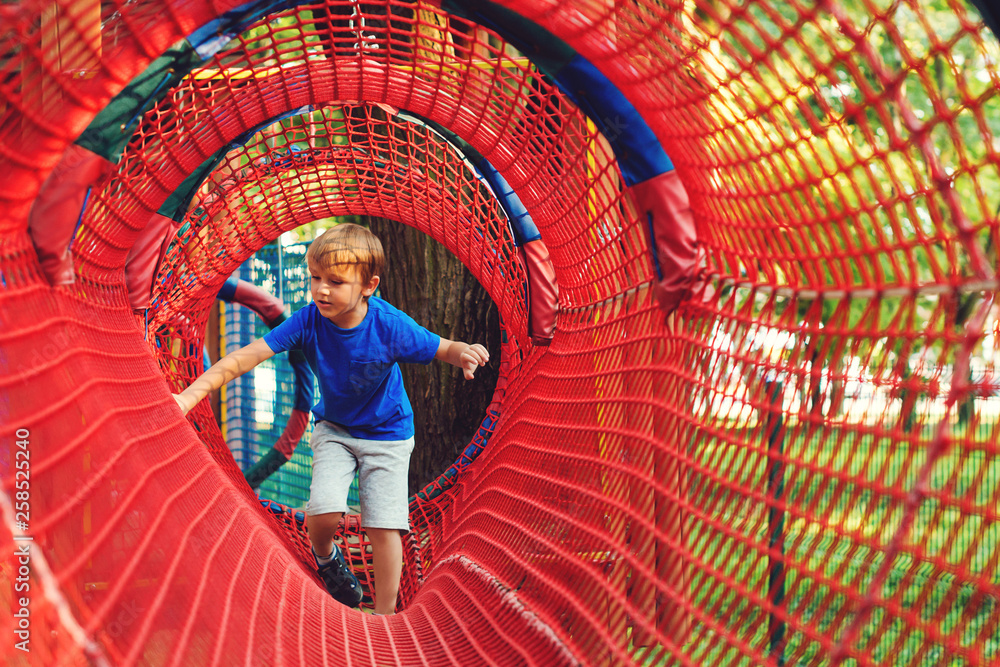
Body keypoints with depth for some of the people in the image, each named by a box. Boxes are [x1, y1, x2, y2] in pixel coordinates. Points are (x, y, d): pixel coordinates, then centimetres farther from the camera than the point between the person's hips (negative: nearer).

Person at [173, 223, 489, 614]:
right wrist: (191, 395, -37)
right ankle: (325, 557, 20)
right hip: (334, 429, 2)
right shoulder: (309, 322, -24)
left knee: (383, 525, -9)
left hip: (387, 434, -2)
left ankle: (385, 616, 7)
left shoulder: (391, 326, -28)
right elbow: (246, 356, -28)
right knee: (324, 512, -18)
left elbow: (443, 349, -17)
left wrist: (464, 354, -43)